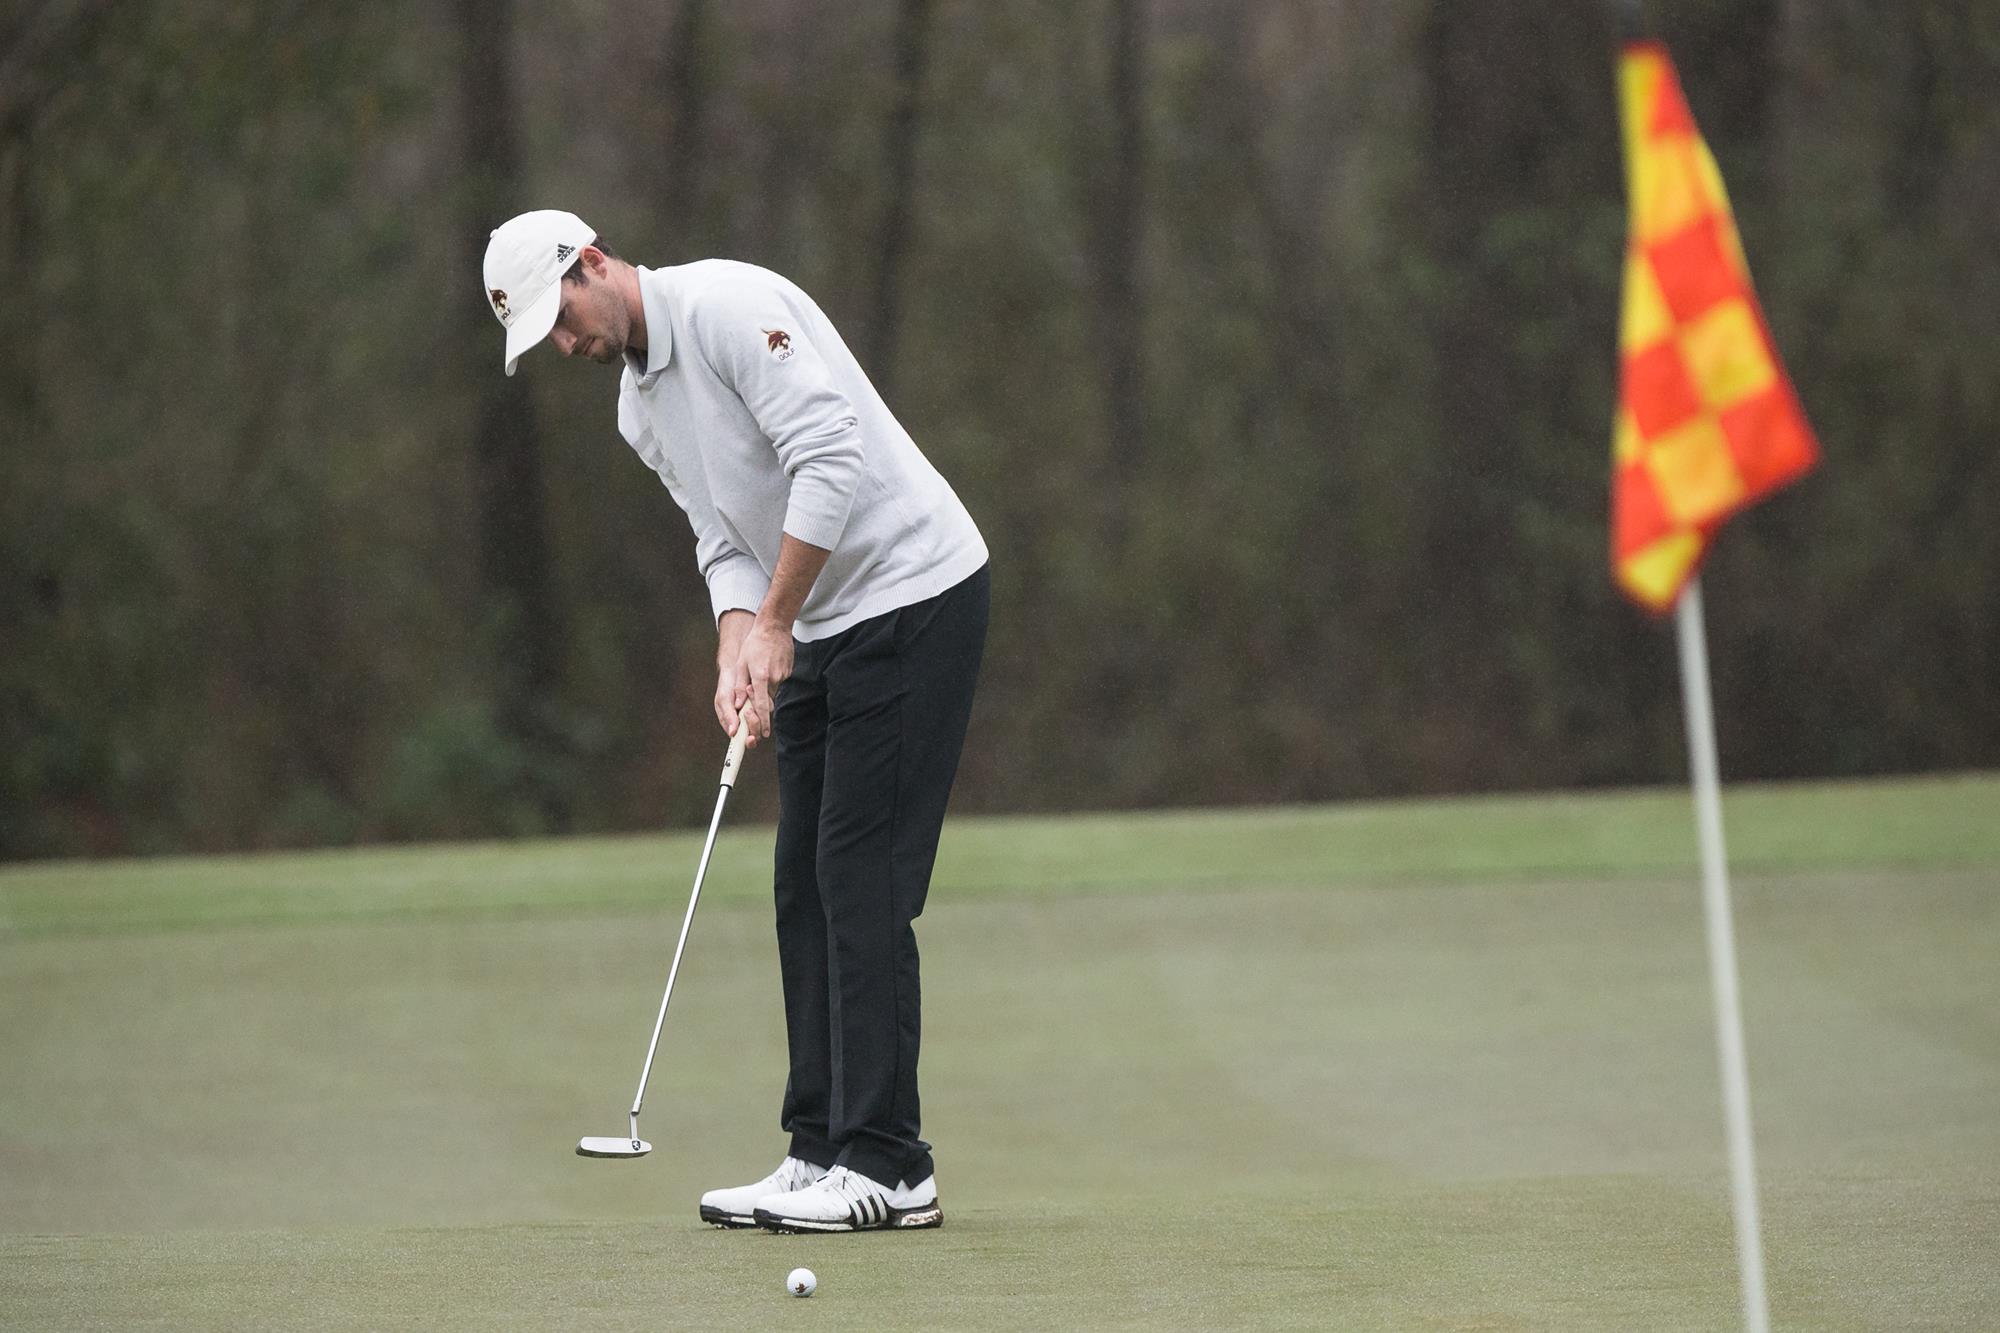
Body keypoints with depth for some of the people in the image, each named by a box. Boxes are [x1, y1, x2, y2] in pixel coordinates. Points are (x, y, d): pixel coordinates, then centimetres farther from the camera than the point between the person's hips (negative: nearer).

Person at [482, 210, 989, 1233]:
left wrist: (774, 624, -19)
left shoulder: (725, 306, -16)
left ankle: (889, 1166, -11)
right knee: (806, 886, 8)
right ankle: (823, 1150, 12)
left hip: (913, 593, -10)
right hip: (823, 625, 10)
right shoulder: (640, 411, 14)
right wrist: (737, 648, -8)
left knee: (861, 877, -12)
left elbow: (832, 459, -24)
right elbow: (728, 540, 13)